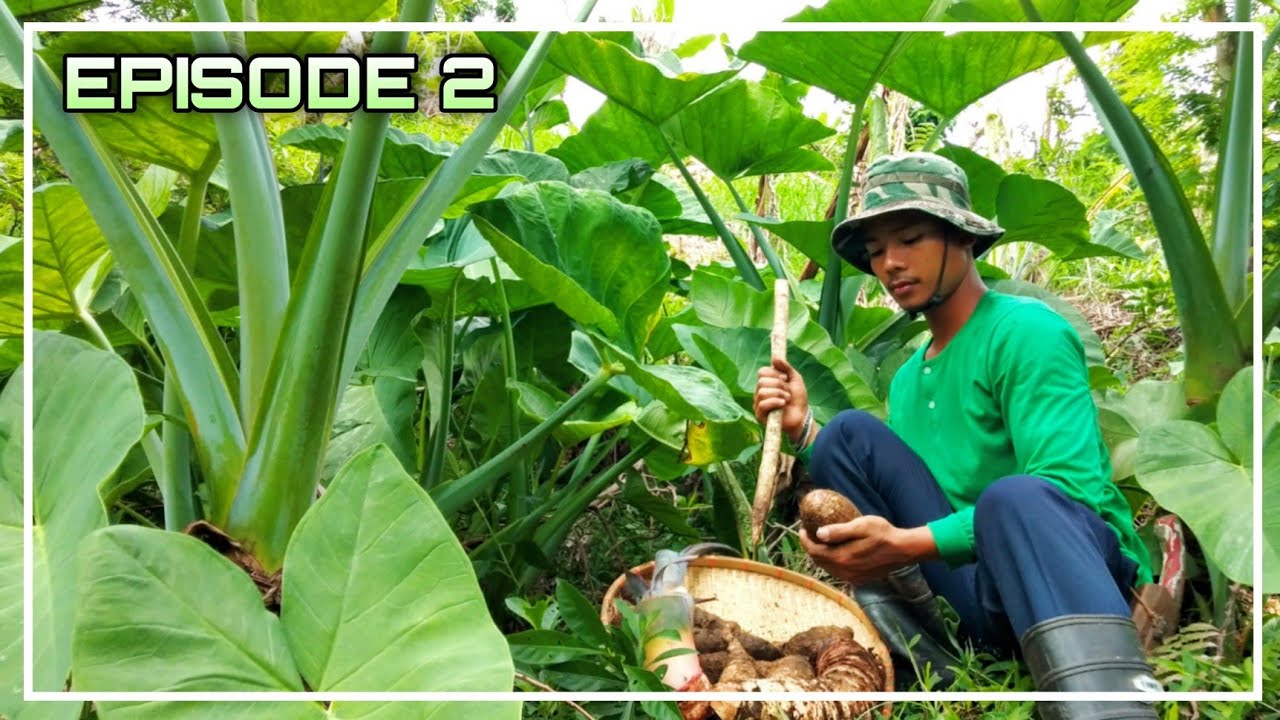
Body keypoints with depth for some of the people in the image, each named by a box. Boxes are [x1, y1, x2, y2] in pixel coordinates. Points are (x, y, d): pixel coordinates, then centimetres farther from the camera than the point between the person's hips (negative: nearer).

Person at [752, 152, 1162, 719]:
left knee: (1013, 498, -40)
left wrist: (909, 545, -30)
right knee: (852, 432, -3)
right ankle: (904, 635, -16)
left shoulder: (1028, 331, -7)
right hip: (982, 594, 7)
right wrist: (803, 431, 1)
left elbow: (1068, 489, -21)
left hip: (1083, 570, -6)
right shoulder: (907, 377, 17)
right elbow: (879, 500, 15)